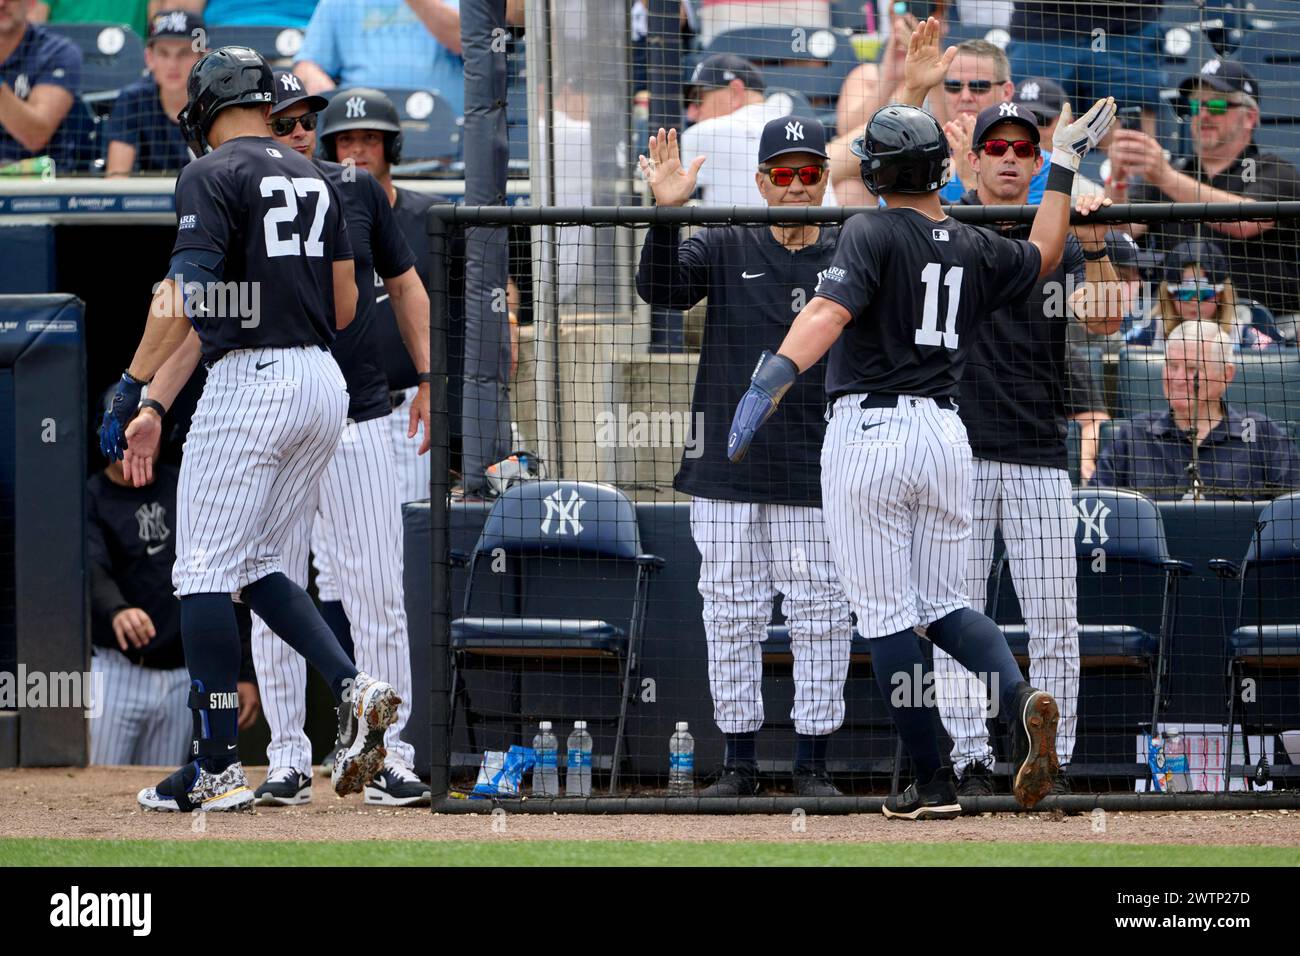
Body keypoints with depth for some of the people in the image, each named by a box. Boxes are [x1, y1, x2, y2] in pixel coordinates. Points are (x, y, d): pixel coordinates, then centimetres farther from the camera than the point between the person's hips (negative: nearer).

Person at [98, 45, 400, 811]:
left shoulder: (213, 175, -6)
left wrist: (133, 388, -16)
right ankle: (354, 688, -4)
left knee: (206, 572, -3)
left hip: (251, 379, -8)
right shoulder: (316, 180, 16)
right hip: (326, 383, 8)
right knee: (256, 567, 17)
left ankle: (218, 769, -6)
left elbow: (188, 297, -18)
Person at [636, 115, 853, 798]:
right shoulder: (725, 249, 5)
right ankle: (739, 761, 11)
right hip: (728, 467, 1)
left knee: (820, 614, 0)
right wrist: (667, 214, -25)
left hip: (815, 475, -1)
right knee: (731, 613, 4)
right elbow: (660, 289, -10)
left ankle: (812, 763, 7)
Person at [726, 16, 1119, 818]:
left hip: (867, 432, -5)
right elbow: (1043, 257, 30)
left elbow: (830, 310, -24)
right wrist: (1063, 169, 36)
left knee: (887, 616, 1)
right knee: (945, 603, 15)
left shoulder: (874, 234, -8)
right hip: (945, 435, 5)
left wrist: (774, 379, -36)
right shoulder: (976, 249, 9)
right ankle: (1020, 699, -15)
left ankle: (933, 782, 0)